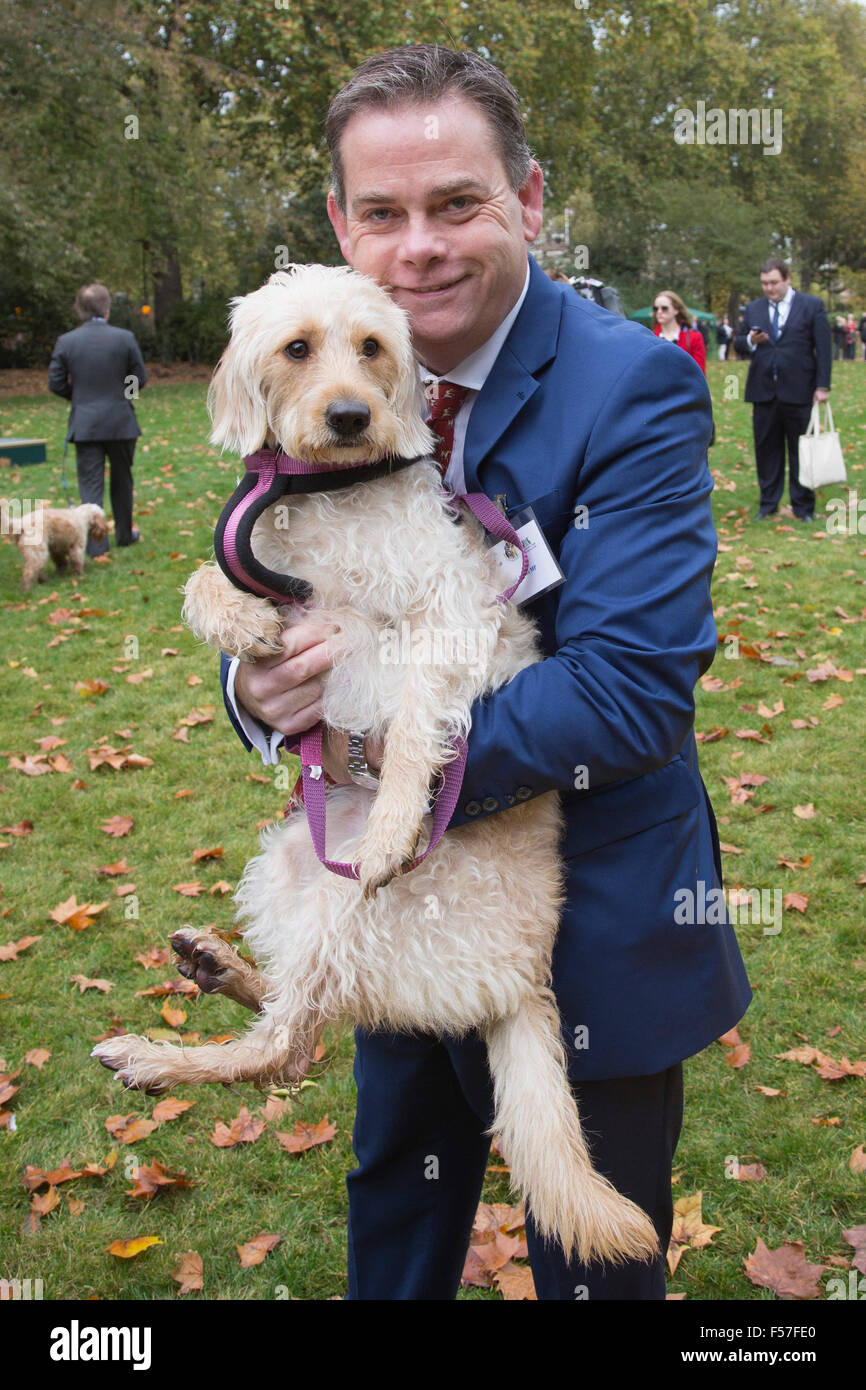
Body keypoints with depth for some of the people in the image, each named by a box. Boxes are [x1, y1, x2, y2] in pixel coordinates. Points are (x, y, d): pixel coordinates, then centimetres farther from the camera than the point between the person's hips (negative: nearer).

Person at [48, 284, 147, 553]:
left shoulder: (66, 342, -4)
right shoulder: (125, 338, -7)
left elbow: (55, 384, -1)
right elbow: (141, 379, -2)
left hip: (84, 423, 0)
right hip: (120, 422, 0)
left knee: (90, 483, 3)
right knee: (121, 480, 17)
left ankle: (96, 543, -2)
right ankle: (124, 534, 29)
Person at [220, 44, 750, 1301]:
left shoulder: (635, 388, -21)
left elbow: (631, 686, -29)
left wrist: (382, 746, -27)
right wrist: (259, 687, -23)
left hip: (592, 926, -5)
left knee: (592, 1260, 18)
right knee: (397, 1201, 28)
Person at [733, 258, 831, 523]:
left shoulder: (812, 306, 1)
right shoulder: (753, 309, 11)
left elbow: (823, 349, -1)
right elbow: (739, 345, 14)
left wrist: (822, 386, -7)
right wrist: (750, 341, -10)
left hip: (798, 392, -3)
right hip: (764, 391, 3)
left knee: (800, 451, 4)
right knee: (766, 450, 6)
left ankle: (803, 508, 12)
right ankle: (768, 504, 16)